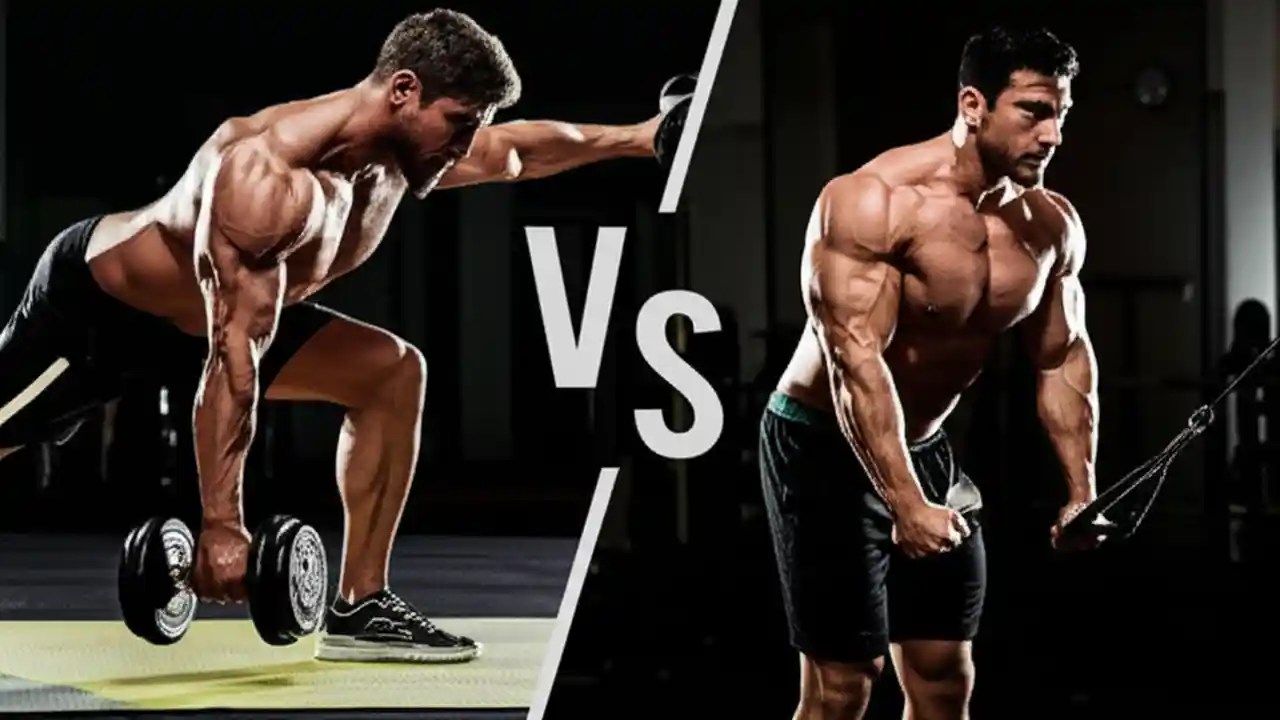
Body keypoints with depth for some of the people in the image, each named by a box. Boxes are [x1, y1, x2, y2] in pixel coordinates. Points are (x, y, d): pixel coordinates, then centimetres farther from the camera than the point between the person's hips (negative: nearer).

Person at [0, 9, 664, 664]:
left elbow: (520, 149, 12)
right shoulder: (266, 174, -38)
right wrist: (221, 524, -39)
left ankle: (359, 608, 1)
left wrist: (633, 138, 20)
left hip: (200, 313, 8)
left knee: (392, 373, -2)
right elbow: (232, 354, -39)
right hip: (89, 304, -8)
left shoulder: (400, 157, -10)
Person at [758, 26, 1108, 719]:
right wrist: (906, 503, -36)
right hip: (825, 448, -7)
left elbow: (1064, 357, 10)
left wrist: (1081, 492, 4)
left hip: (927, 448, 7)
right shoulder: (871, 202, -23)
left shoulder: (1051, 224, -2)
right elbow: (856, 359, -30)